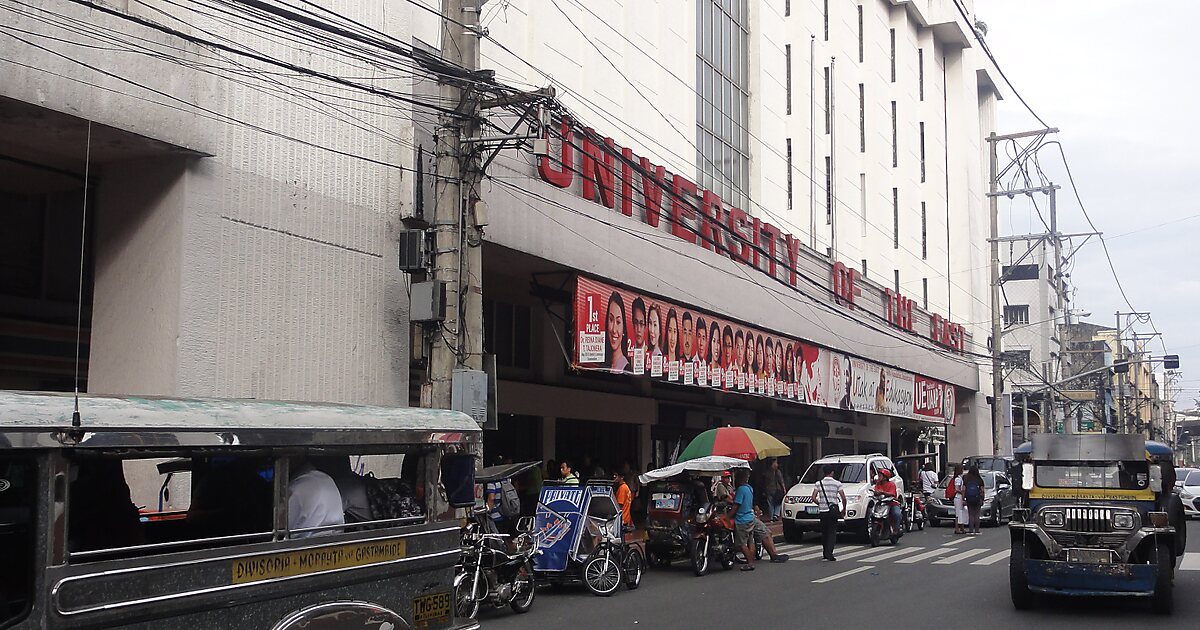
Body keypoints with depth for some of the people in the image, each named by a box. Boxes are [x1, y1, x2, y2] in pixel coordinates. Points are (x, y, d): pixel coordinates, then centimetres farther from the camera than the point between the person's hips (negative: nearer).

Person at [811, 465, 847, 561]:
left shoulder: (819, 483, 2)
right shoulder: (837, 483, -3)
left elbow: (813, 498, -4)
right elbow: (843, 498, -6)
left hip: (822, 511, 2)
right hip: (833, 510, -2)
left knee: (824, 532, 15)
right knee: (832, 532, -1)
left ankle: (825, 553, 20)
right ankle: (829, 553, -14)